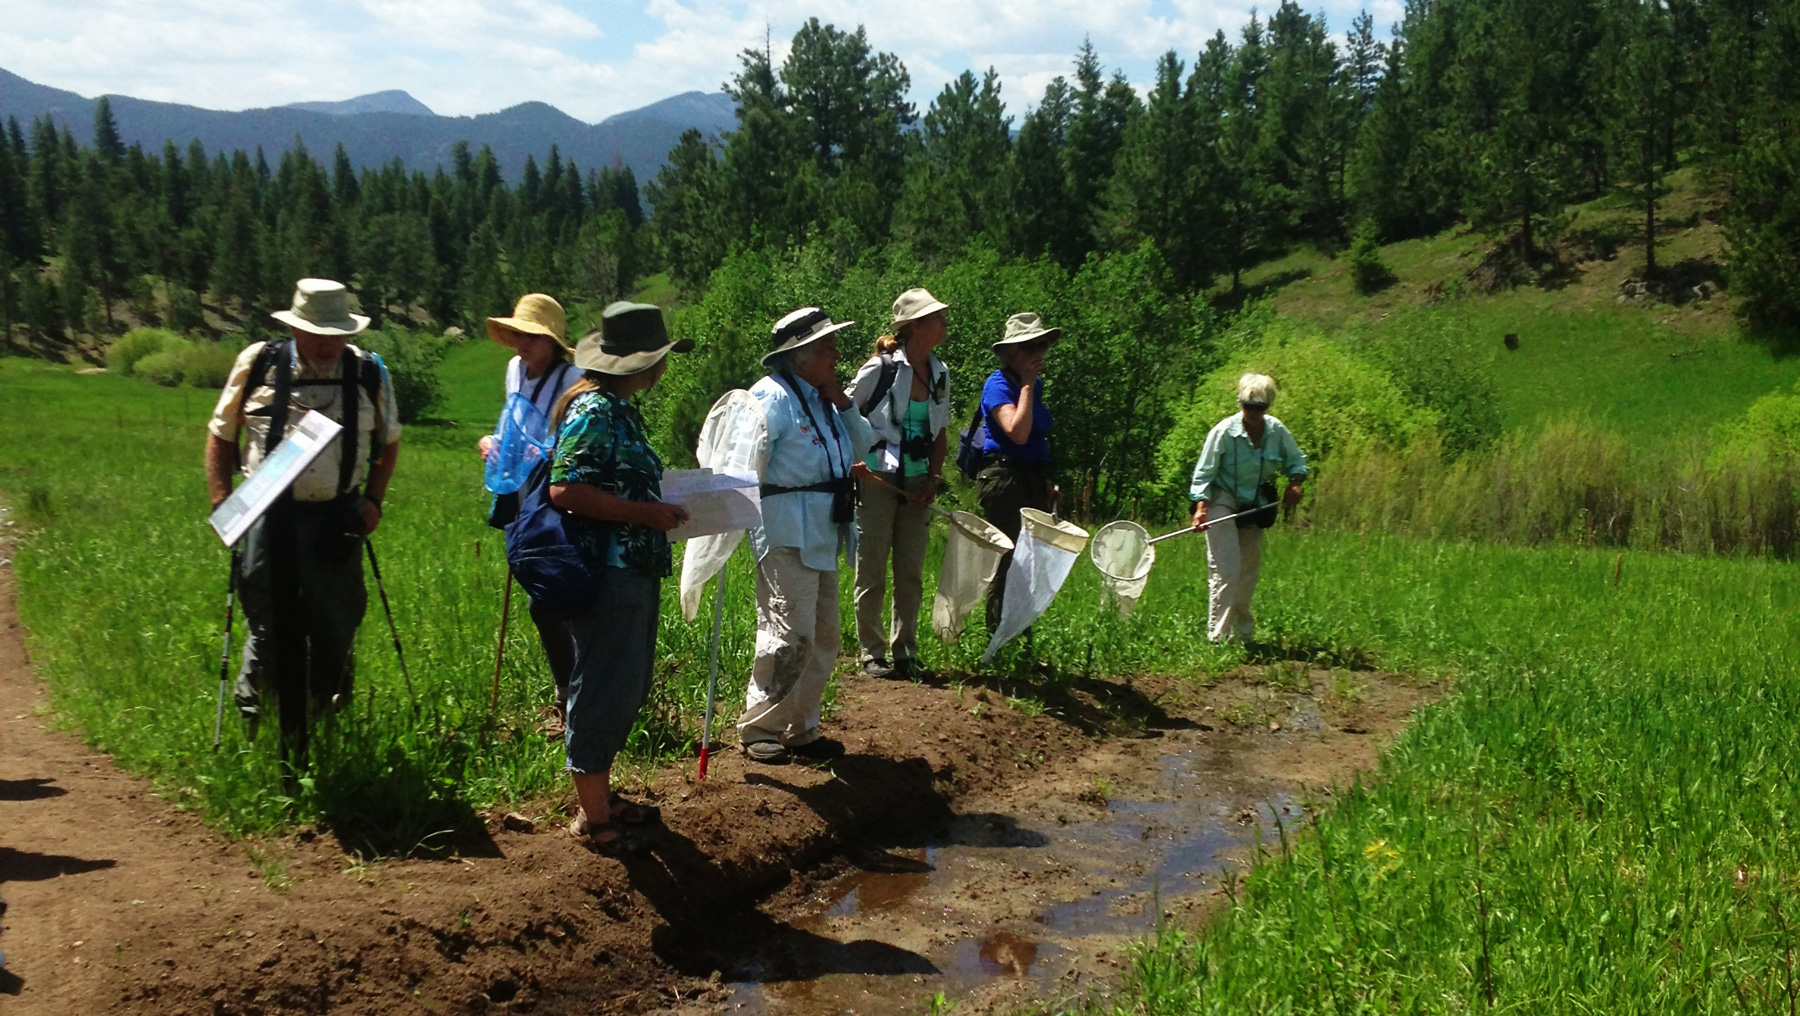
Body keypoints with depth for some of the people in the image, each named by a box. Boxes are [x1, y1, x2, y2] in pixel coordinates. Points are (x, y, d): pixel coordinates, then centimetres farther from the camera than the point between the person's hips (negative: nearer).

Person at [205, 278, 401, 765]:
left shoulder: (369, 373, 4)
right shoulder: (257, 364, 0)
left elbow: (389, 442, 18)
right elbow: (220, 436, 10)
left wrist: (373, 499, 6)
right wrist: (221, 503, 1)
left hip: (336, 518, 1)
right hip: (267, 517, 0)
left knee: (335, 629, 3)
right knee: (271, 631, 2)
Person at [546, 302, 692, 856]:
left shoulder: (618, 409, 14)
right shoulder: (594, 412, -17)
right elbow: (566, 490, -25)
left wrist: (660, 503, 8)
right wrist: (646, 513, -21)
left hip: (632, 571, 10)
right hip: (606, 574, -10)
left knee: (626, 690, 18)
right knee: (604, 692, 0)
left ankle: (600, 795, 31)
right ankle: (593, 816, 12)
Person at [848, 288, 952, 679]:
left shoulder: (940, 373, 7)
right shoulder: (880, 368, -9)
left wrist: (934, 479, 3)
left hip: (917, 485, 5)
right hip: (877, 481, -5)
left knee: (911, 573, 9)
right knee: (872, 571, 1)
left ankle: (905, 651, 20)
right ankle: (872, 654, 10)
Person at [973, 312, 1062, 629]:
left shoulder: (1035, 385, 16)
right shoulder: (998, 384, -9)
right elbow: (1017, 432, -25)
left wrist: (1047, 483, 21)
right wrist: (1026, 384, -16)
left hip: (1033, 480, 8)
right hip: (1004, 479, -8)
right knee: (1007, 561, -7)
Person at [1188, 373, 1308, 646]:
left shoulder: (1277, 431, -4)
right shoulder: (1224, 431, -16)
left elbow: (1296, 461, 8)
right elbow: (1204, 473, -13)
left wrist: (1294, 484, -13)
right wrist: (1201, 507, -25)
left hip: (1254, 507, 5)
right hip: (1223, 504, -5)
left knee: (1249, 572, 11)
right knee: (1226, 571, -15)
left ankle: (1243, 633, 25)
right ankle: (1218, 635, -12)